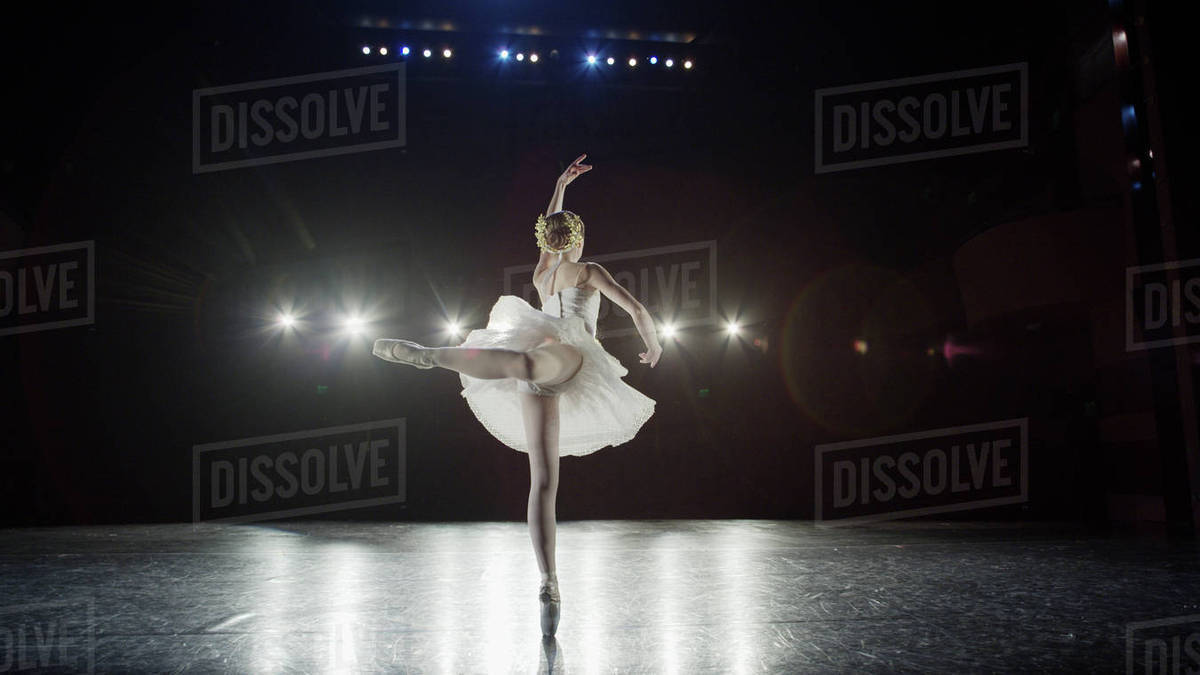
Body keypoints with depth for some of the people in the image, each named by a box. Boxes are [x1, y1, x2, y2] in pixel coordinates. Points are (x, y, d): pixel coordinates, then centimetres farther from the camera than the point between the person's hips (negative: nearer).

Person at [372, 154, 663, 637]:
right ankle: (432, 354, -64)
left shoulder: (541, 277, 33)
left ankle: (549, 583, -17)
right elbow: (636, 308, 14)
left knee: (543, 480, -4)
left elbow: (548, 233, 53)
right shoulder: (588, 271, 19)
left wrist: (560, 185, 62)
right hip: (567, 353, -5)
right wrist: (653, 344, 32)